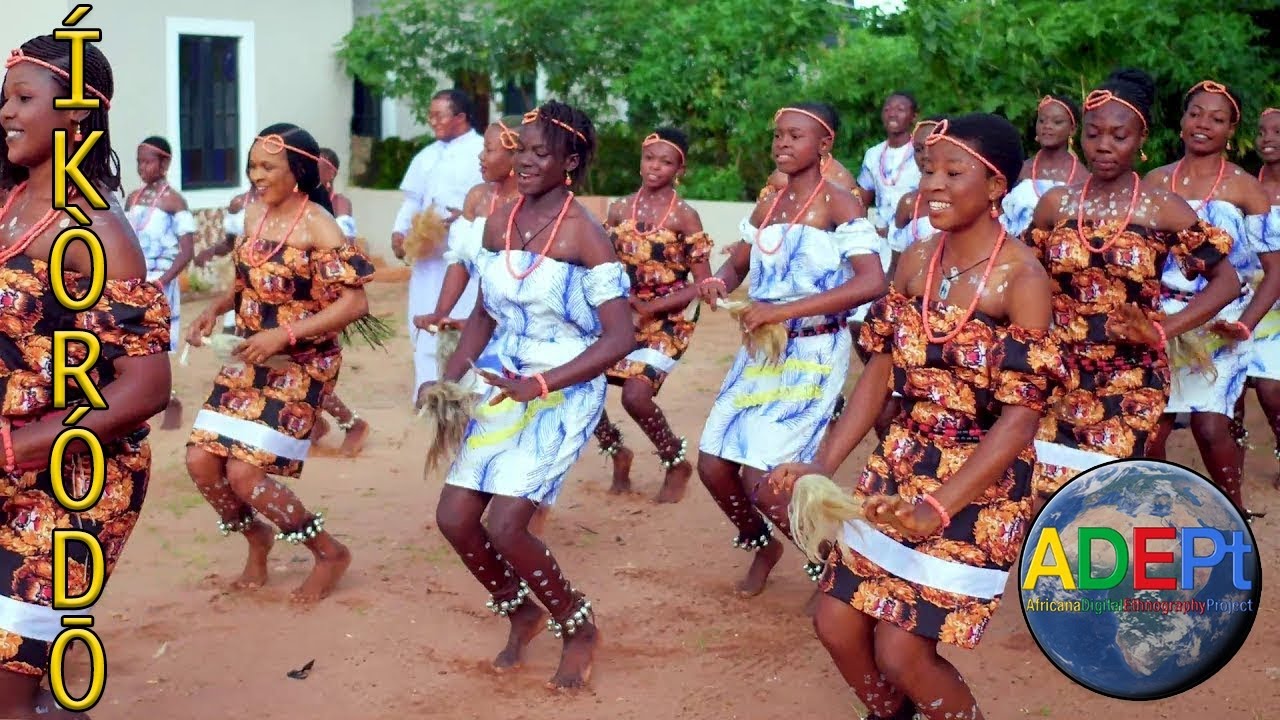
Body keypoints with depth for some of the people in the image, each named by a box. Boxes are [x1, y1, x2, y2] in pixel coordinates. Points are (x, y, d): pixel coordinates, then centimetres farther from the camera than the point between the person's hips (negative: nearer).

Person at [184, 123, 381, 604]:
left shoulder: (317, 225, -15)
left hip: (301, 366, -7)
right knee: (201, 460, -2)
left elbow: (355, 302, -20)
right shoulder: (254, 214, 7)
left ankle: (330, 552, 8)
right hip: (249, 361, 7)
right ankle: (257, 538, 26)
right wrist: (215, 310, 0)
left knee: (244, 471, -13)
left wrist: (283, 335, -25)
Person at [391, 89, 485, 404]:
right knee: (423, 318, 5)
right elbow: (412, 200, 17)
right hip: (427, 252, 7)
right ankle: (428, 386, 10)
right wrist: (399, 230, 0)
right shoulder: (427, 156, 18)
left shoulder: (482, 151, -2)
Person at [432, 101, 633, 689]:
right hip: (499, 387, 6)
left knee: (504, 526, -15)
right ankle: (520, 612, 29)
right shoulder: (498, 223, 4)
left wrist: (541, 385, -26)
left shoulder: (585, 234, -14)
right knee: (453, 517, 1)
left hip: (564, 393, -6)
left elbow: (619, 337, -17)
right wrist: (449, 381, 2)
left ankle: (578, 628, 12)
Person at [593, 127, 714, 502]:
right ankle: (617, 451, 21)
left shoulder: (684, 215, -9)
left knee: (636, 394, -23)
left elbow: (703, 284, -11)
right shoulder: (620, 208, 4)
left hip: (667, 321, -5)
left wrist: (651, 307, -17)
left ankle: (677, 463, 4)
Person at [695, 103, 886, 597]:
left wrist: (784, 310, -29)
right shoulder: (766, 207, 9)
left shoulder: (839, 204, -12)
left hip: (812, 353, -7)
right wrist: (719, 284, -4)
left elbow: (872, 282, -25)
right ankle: (761, 545, 34)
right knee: (713, 466, 6)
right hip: (760, 352, 7)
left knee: (761, 477, -14)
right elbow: (737, 265, 22)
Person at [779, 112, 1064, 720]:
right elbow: (880, 374, 7)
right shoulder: (915, 261, 2)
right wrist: (823, 466, -3)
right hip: (901, 464, 6)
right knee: (837, 624, 8)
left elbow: (1021, 415, -20)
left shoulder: (1021, 276, -17)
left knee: (903, 651, -8)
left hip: (981, 484, -6)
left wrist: (939, 506, -29)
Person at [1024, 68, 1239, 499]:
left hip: (1131, 379, -2)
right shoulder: (1055, 204, 4)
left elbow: (1226, 280, 0)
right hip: (1060, 375, 2)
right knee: (1048, 488, -1)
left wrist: (1163, 330, -12)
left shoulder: (1165, 210, -2)